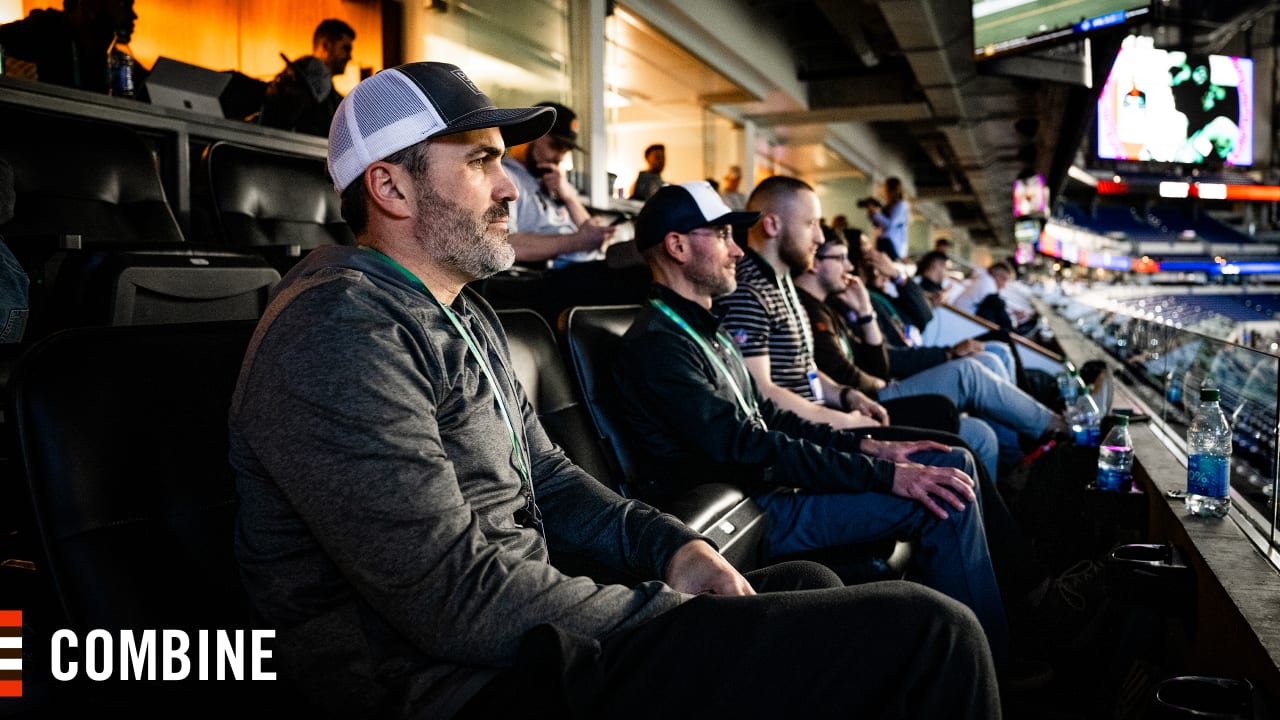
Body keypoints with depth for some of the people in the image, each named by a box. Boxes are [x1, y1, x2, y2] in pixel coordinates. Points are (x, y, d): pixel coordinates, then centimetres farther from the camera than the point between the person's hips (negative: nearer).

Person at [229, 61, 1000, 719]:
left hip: (520, 630, 11)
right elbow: (458, 600, -24)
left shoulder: (464, 313, 15)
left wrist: (670, 545, 1)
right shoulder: (339, 333, -19)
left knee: (812, 585, 23)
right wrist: (672, 614, -12)